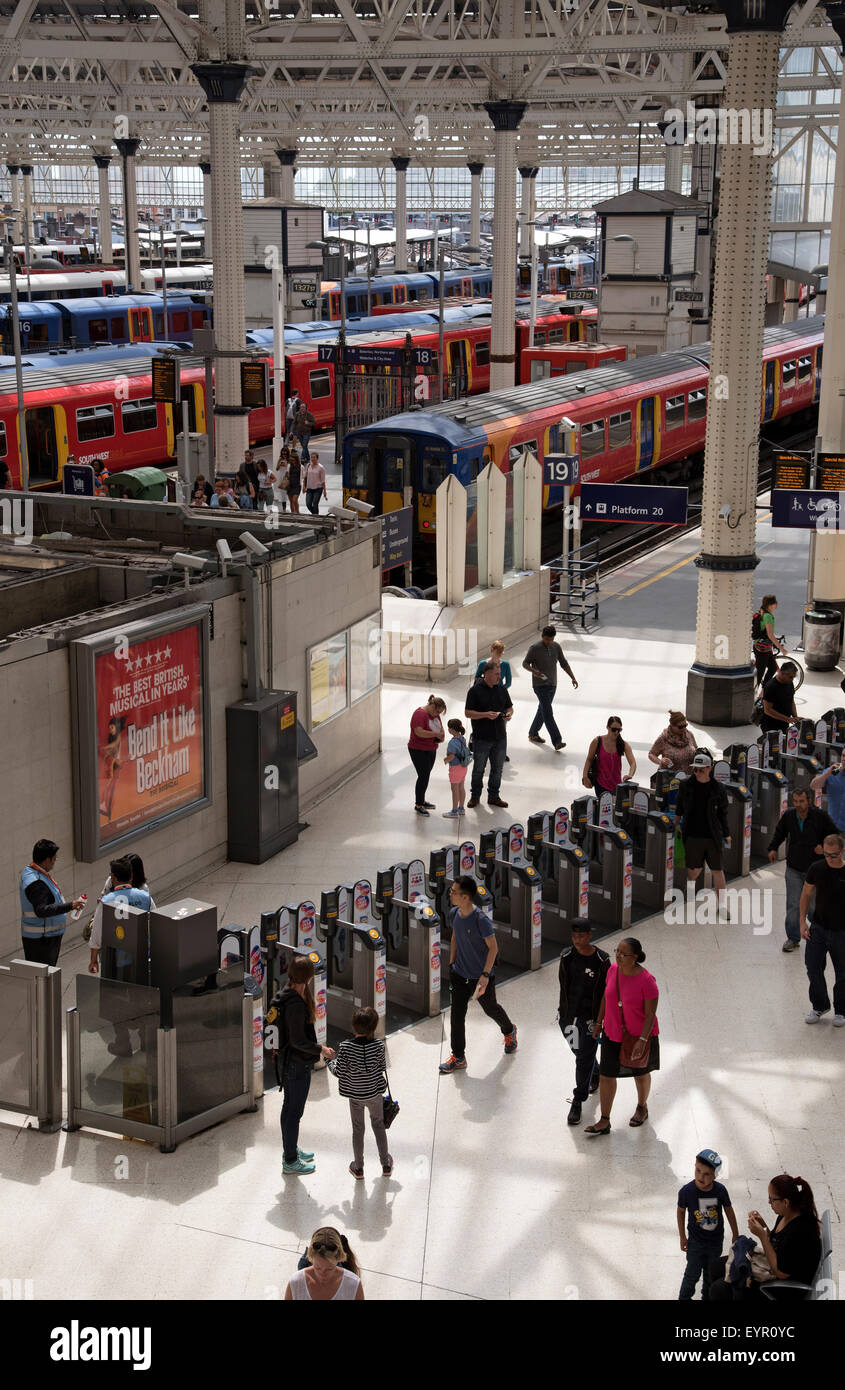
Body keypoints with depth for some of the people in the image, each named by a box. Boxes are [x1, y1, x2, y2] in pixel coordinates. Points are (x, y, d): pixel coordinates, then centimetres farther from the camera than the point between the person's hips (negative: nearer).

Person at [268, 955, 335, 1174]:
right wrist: (321, 1050, -13)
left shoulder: (283, 995, 0)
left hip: (285, 1060, 9)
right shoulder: (296, 1004, -28)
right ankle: (290, 1161, 15)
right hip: (298, 1065, -9)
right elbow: (298, 1040, -24)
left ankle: (290, 1150, 39)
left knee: (288, 1107, 23)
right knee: (294, 1112, 4)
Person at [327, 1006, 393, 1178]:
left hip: (354, 1094, -1)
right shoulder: (379, 1045, -21)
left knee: (358, 1128, 16)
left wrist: (331, 1064, 6)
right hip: (375, 1093, 1)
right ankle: (386, 1165, 31)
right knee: (378, 1125, 20)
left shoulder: (346, 1047, -23)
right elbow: (381, 1067, -8)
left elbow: (339, 1072, -15)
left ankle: (358, 1167, 28)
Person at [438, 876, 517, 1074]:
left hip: (480, 977, -5)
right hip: (459, 975, 5)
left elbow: (493, 948, -18)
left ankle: (509, 1031, 48)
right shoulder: (454, 914, -5)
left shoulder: (481, 920, -25)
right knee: (457, 1014, 1)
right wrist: (451, 963, 11)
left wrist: (485, 974, -21)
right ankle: (458, 1057, 10)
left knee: (491, 1009, 17)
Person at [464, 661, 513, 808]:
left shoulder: (501, 689, 6)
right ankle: (475, 796, 22)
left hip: (500, 737, 5)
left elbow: (509, 707, 16)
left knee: (497, 768, 10)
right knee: (478, 768, 7)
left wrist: (509, 714, -7)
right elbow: (468, 713, -11)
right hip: (481, 739, -4)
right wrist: (486, 715, -22)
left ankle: (493, 796, 22)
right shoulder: (475, 690, -10)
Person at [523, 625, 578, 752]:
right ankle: (557, 742, -17)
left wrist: (572, 678, 8)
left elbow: (564, 663, 13)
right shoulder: (534, 648, -12)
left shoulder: (556, 647, 4)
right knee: (548, 713, -12)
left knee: (543, 710, 17)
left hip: (552, 684, 6)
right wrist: (534, 671, -26)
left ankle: (533, 734, 34)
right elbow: (525, 663, -6)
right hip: (540, 685, -6)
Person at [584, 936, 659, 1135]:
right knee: (606, 1075, 3)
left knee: (640, 1074, 19)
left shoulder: (646, 980, -25)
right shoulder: (613, 970, -9)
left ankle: (642, 1108, 46)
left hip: (639, 1035, -4)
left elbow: (650, 1014, -19)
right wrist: (598, 1022, 11)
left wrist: (642, 1040, -24)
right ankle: (604, 1121, 13)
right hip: (612, 1033, 4)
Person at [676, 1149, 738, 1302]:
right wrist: (682, 1237, 0)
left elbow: (729, 1210, -2)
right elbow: (681, 1211, -6)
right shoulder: (686, 1191, -24)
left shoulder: (720, 1190, -19)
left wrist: (735, 1235, 7)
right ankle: (684, 1298, 21)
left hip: (716, 1241, 2)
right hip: (696, 1241, -2)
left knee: (711, 1273, 21)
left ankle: (707, 1297, 43)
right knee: (692, 1274, 2)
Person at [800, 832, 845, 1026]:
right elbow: (806, 894, 7)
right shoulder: (816, 869, -5)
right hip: (818, 928, 2)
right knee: (813, 968, 4)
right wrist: (803, 921, 3)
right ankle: (819, 1006, 25)